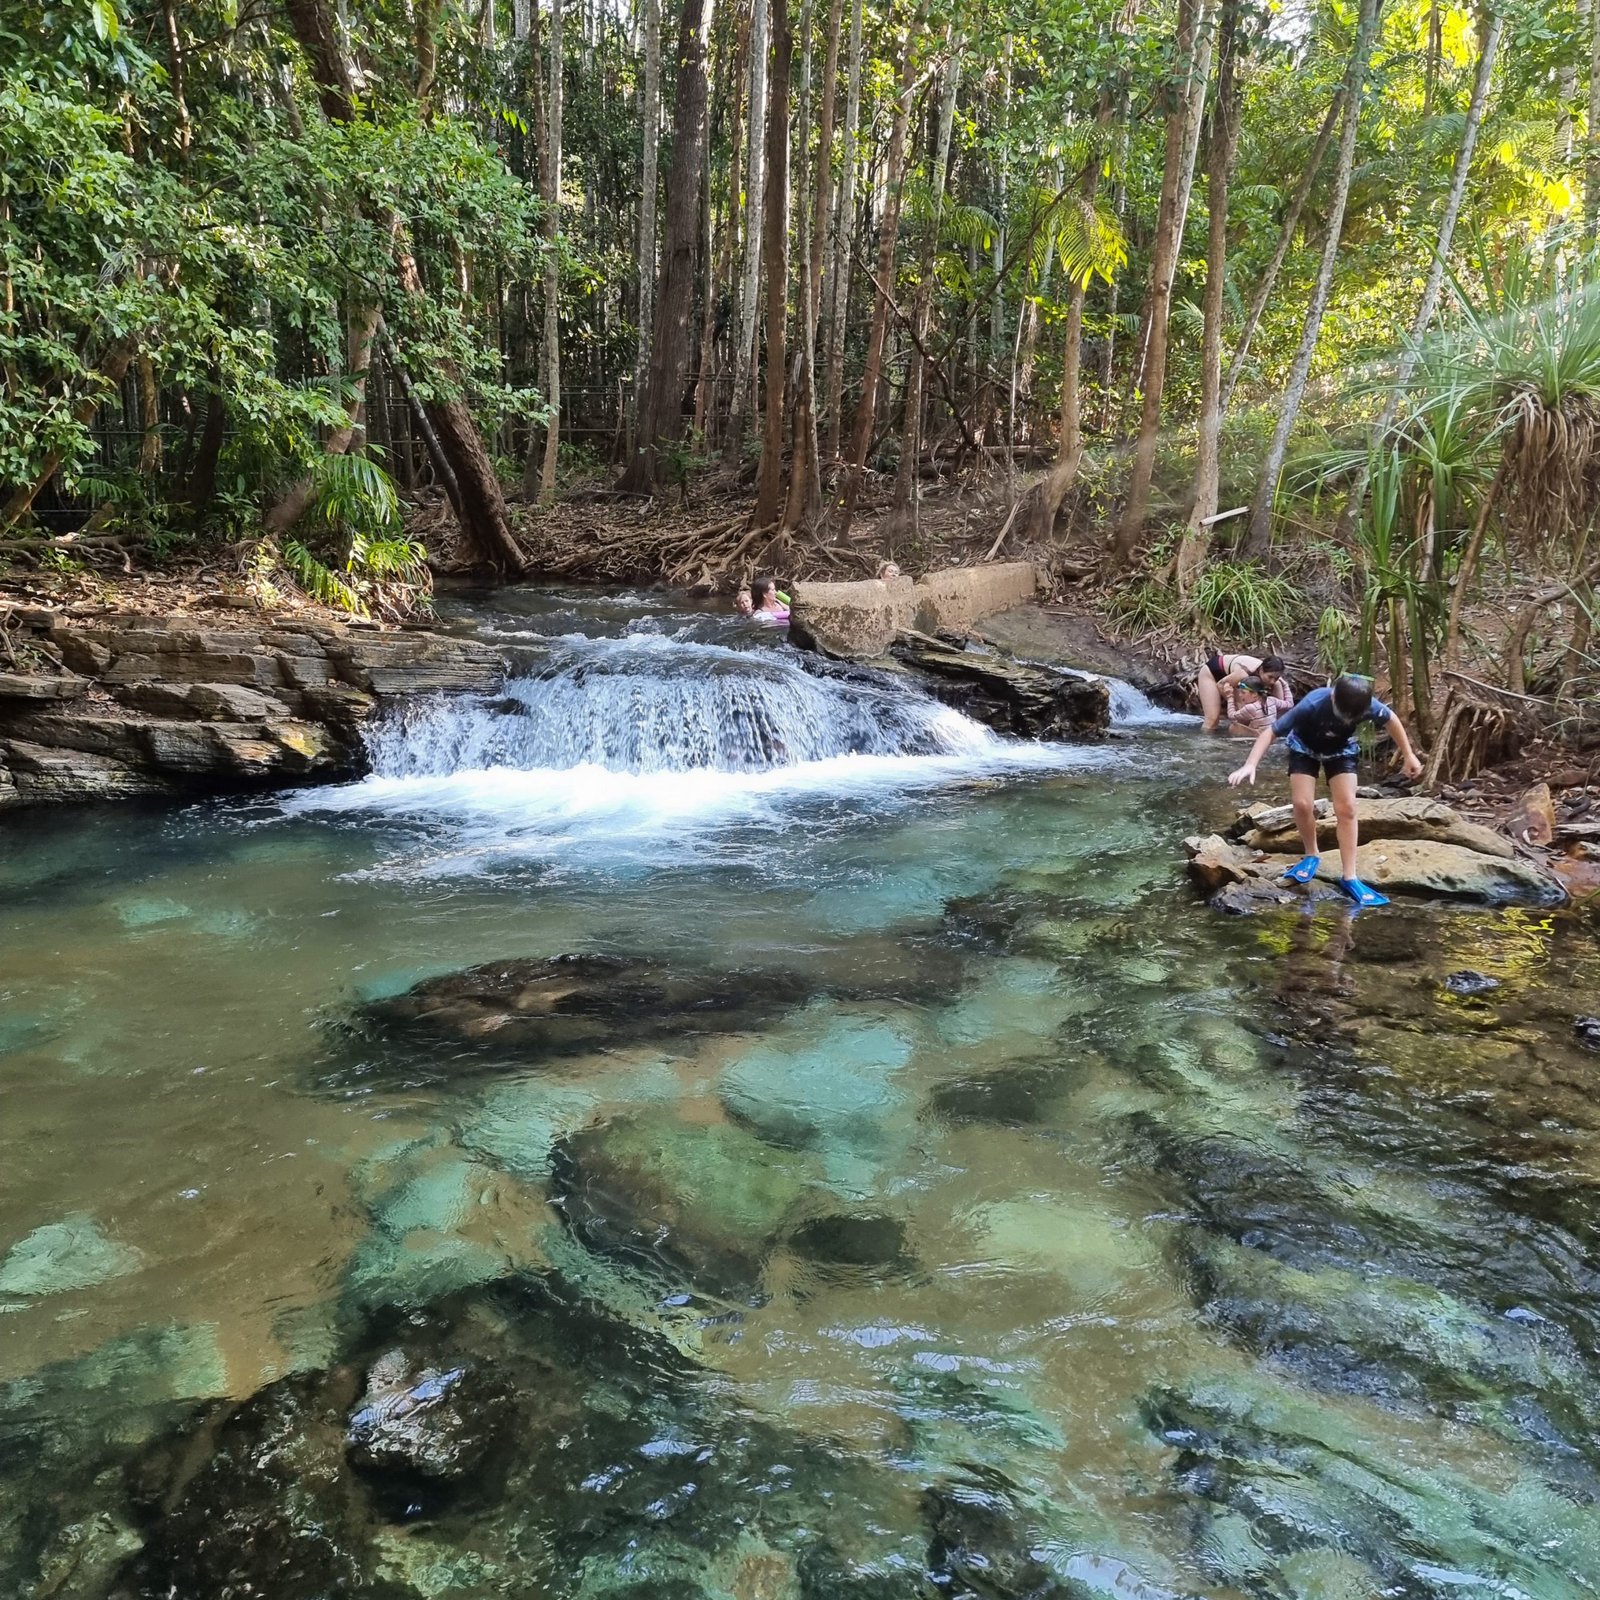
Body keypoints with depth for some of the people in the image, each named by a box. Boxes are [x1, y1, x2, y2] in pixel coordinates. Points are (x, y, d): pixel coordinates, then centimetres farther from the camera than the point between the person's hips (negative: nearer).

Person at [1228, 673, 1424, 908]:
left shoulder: (1369, 706, -32)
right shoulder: (1312, 706, -41)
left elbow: (1391, 720, -8)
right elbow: (1271, 731, -35)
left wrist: (1409, 755, 0)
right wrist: (1250, 765, -46)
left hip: (1341, 750, 2)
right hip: (1305, 748, -2)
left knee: (1346, 808, -9)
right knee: (1303, 804, -16)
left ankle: (1349, 877, -4)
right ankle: (1311, 856, 12)